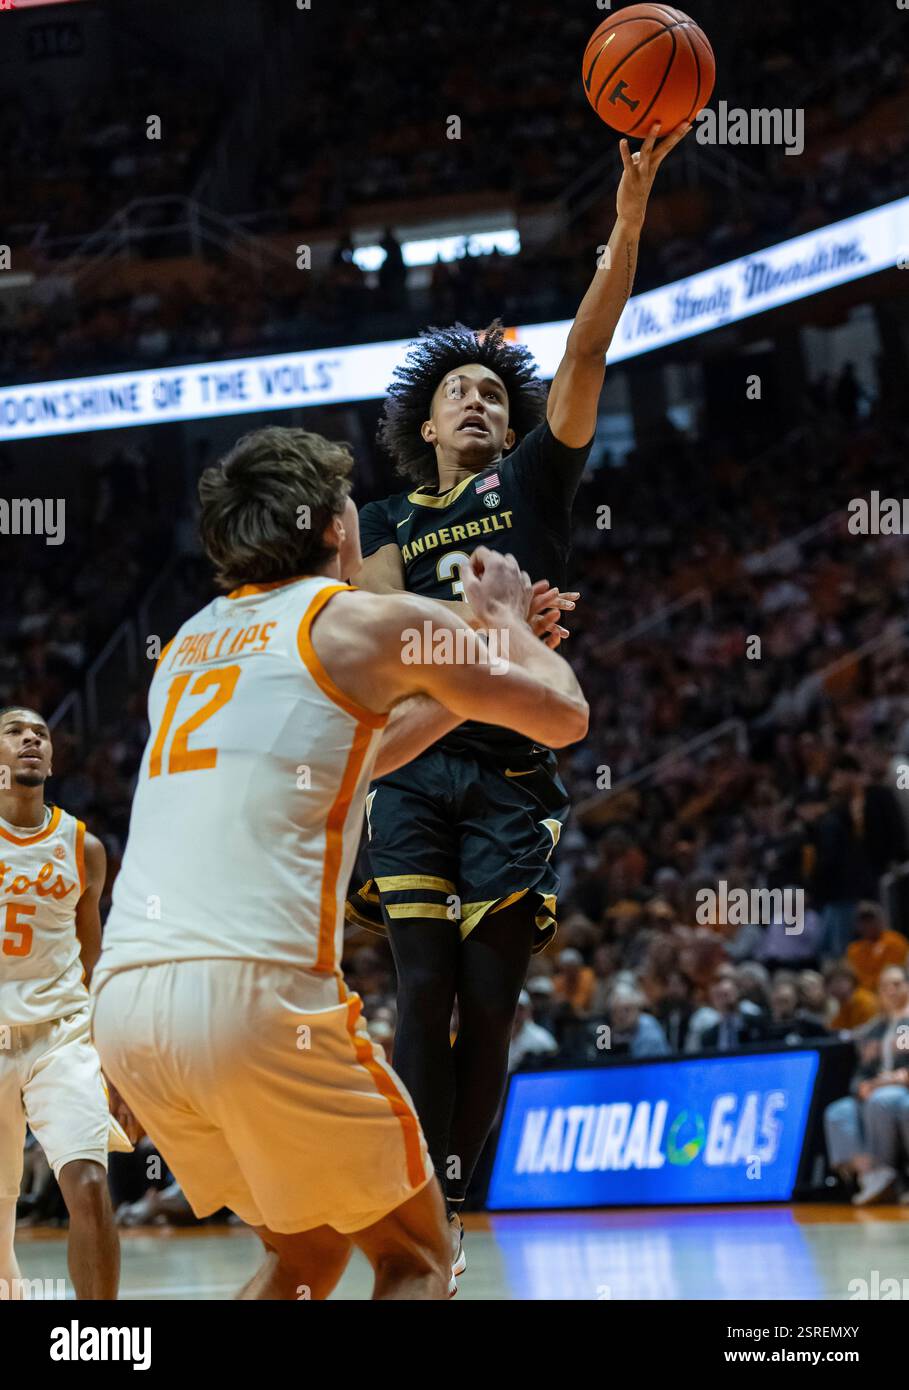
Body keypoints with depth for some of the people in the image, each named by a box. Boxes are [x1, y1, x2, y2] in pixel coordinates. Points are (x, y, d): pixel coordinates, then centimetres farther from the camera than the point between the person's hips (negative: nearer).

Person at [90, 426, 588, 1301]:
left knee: (305, 1254, 25)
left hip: (123, 999, 7)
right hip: (256, 990, -7)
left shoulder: (190, 641, 25)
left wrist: (476, 661, 48)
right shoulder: (372, 622, 5)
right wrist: (507, 623, 33)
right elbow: (563, 716, 15)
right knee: (417, 1257, 10)